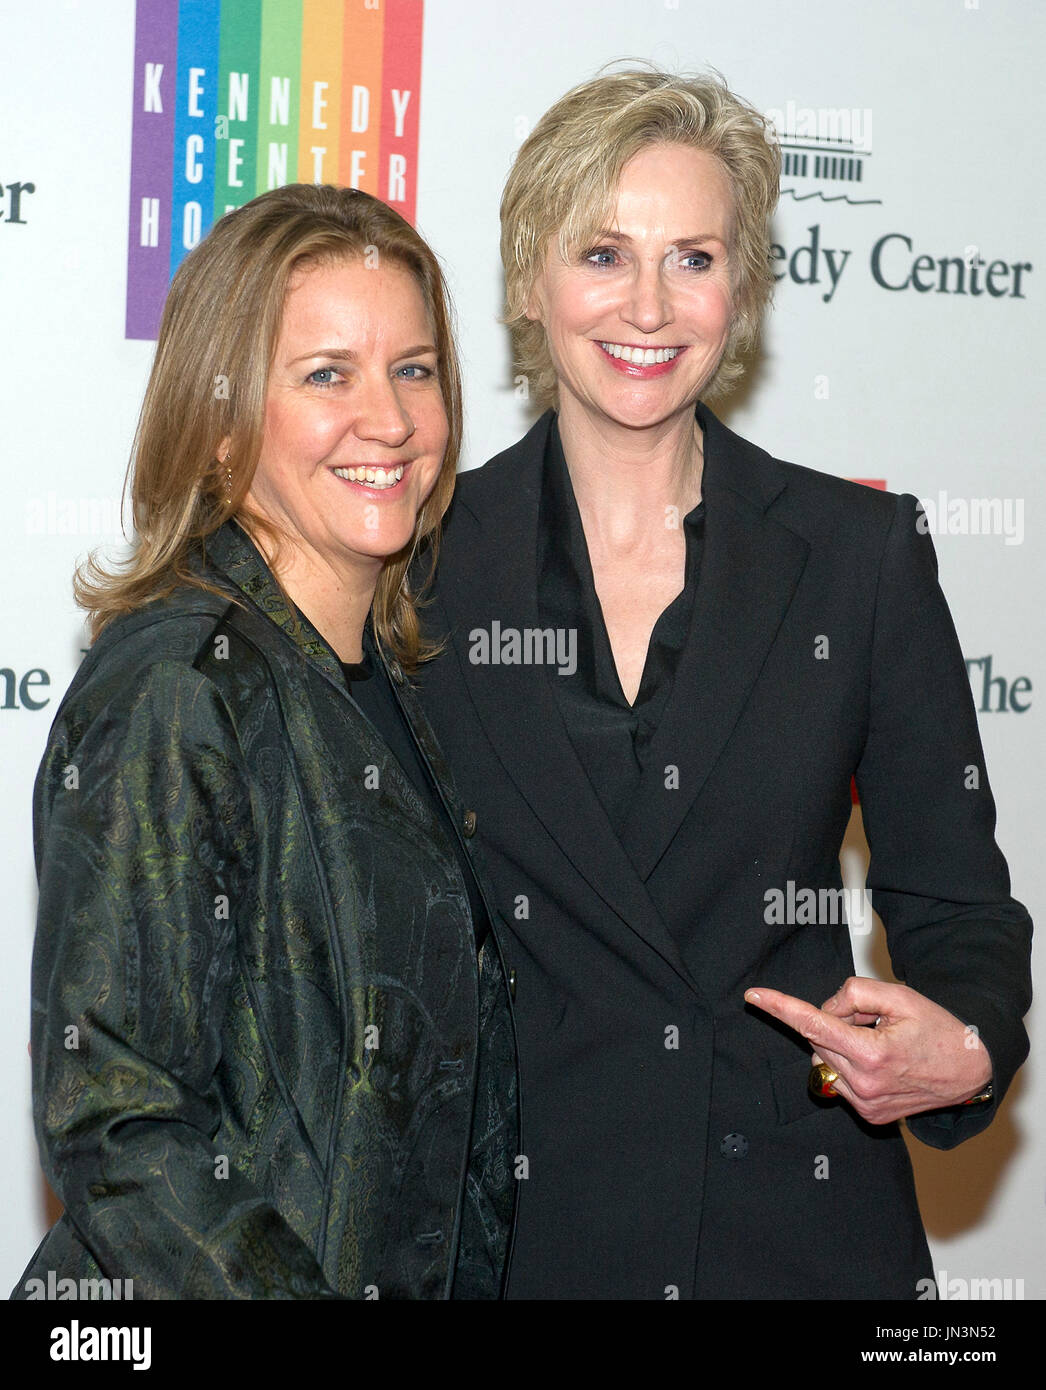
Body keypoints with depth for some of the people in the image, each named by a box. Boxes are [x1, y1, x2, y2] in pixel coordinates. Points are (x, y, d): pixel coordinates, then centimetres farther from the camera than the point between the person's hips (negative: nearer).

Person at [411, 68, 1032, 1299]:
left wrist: (966, 1048, -16)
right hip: (516, 1226, 0)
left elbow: (951, 893, 4)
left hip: (805, 1226, 1)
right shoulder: (428, 557, -1)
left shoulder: (863, 551, -1)